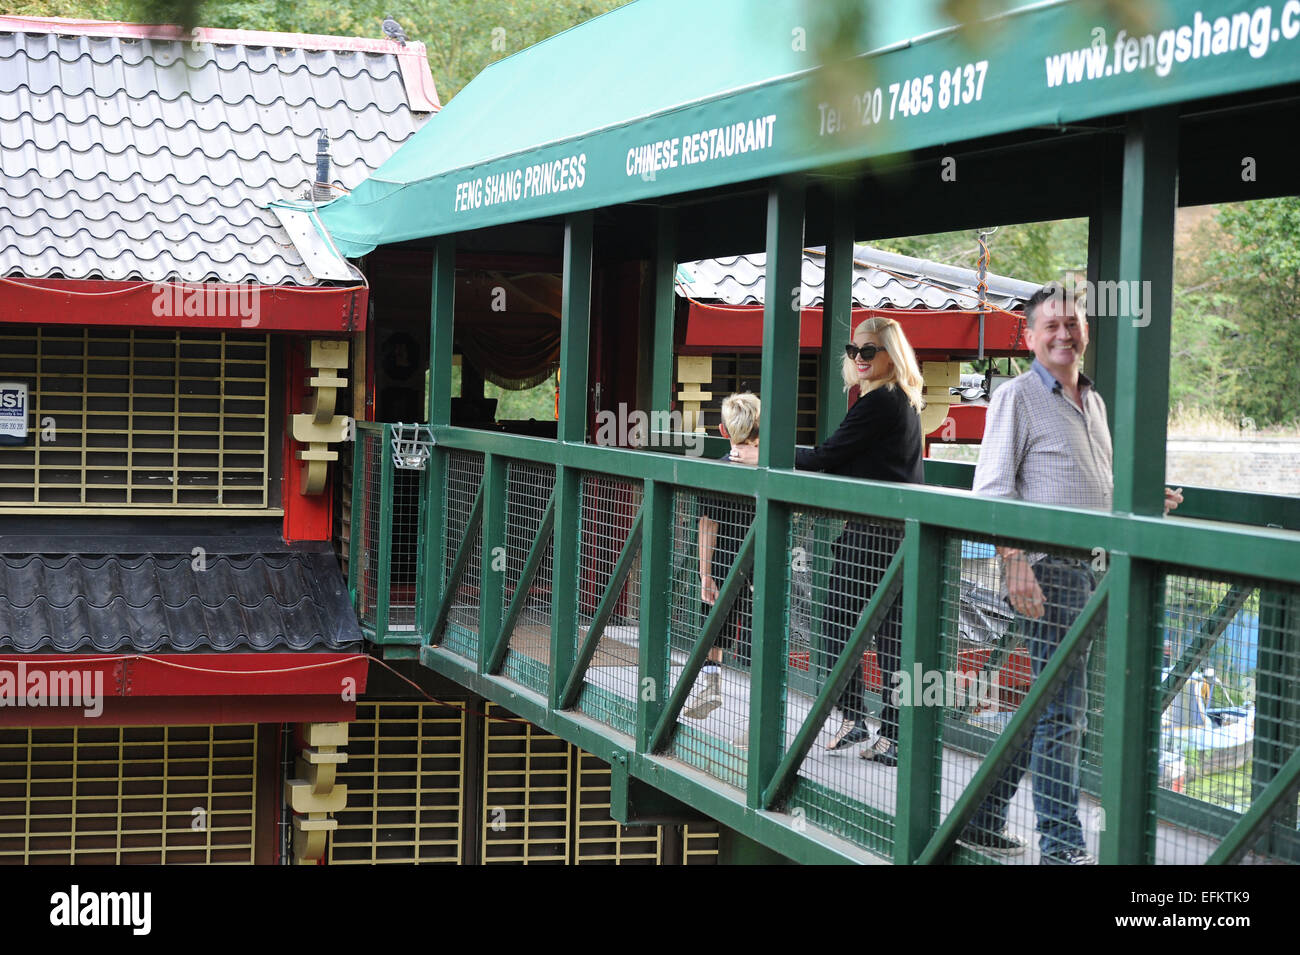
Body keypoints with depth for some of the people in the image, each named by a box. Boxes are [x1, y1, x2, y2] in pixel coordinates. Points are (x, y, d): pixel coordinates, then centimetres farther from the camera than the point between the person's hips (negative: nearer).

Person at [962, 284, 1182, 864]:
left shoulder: (1093, 401, 18)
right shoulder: (1017, 396, -5)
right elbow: (992, 489, -11)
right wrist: (1014, 564, -20)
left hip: (1091, 568, 8)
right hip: (1047, 571, -8)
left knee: (1048, 703, 12)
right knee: (1063, 707, -7)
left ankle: (982, 818, 23)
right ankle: (1062, 843, 0)